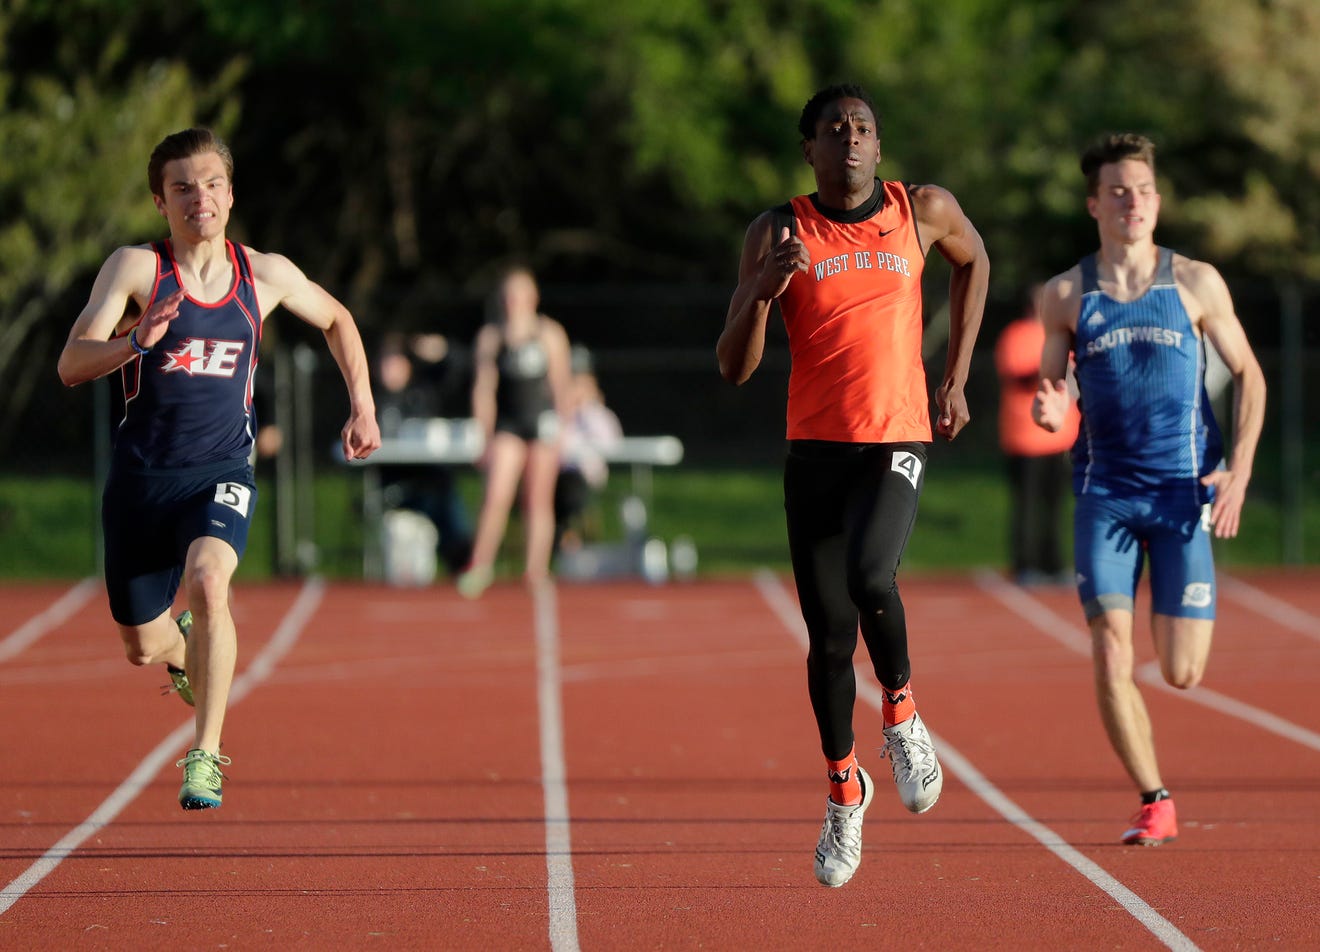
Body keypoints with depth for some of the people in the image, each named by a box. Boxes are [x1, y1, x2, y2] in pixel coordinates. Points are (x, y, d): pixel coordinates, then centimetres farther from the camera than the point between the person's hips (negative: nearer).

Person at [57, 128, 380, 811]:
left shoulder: (265, 275, 1)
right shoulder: (136, 268, -7)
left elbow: (337, 321, 22)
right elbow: (71, 365, -16)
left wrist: (363, 405, 14)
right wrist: (136, 341, -34)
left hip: (222, 472, 0)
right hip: (141, 474, 0)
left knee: (207, 581, -31)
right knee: (143, 649, 11)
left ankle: (205, 756, -26)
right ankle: (187, 652, 50)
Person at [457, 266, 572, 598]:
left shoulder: (550, 334, 4)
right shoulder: (490, 337, 5)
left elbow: (561, 385, 6)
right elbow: (484, 389, 5)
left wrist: (562, 431, 4)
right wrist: (484, 438, 1)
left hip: (543, 421, 0)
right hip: (507, 423, 0)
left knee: (539, 501, 2)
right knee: (496, 496, -14)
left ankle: (537, 573, 7)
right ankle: (480, 564, -4)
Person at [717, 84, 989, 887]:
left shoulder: (924, 211, 2)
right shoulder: (779, 234, 0)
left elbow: (974, 262, 25)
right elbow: (734, 369, -3)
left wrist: (957, 377, 17)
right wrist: (763, 291, -21)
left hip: (897, 445, -1)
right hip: (815, 450, 1)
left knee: (869, 578, -29)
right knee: (829, 635, 5)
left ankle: (902, 712, -1)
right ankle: (844, 787, 27)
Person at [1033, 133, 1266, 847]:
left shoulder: (1196, 284, 0)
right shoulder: (1065, 296, 2)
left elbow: (1247, 374, 8)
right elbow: (1050, 385, 13)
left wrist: (1238, 470, -4)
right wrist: (1050, 411, -12)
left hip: (1183, 493, -1)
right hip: (1105, 494, 1)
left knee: (1182, 674, -2)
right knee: (1111, 660, -12)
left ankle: (1176, 620, 36)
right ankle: (1154, 802, 2)